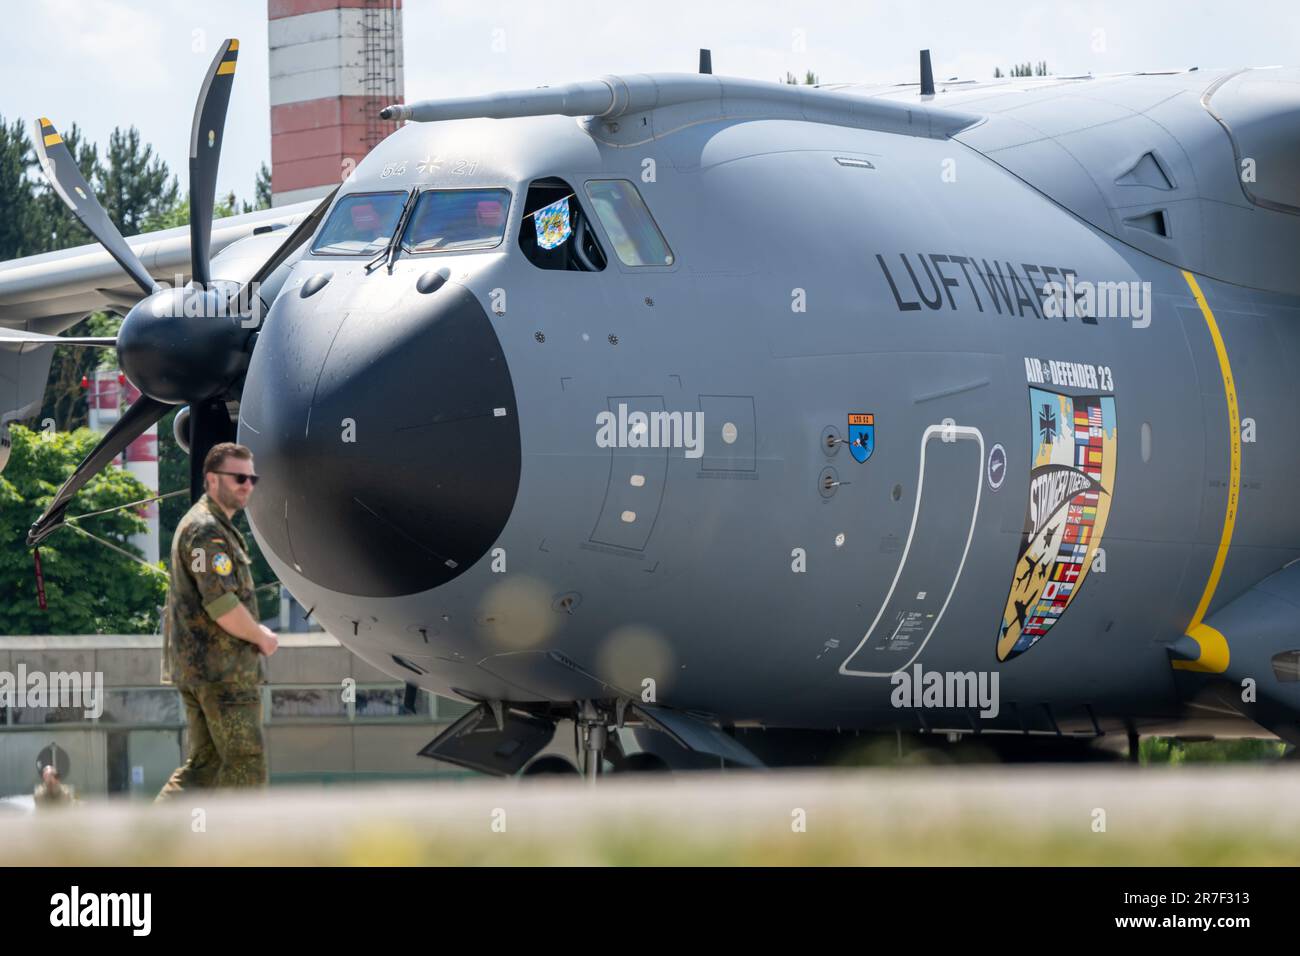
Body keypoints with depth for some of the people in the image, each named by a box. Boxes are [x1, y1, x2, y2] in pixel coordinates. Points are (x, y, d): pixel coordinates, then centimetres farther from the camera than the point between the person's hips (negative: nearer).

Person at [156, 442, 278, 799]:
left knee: (206, 761, 11)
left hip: (195, 664, 10)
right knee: (246, 761, -5)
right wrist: (261, 637, -9)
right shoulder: (206, 529, -15)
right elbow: (221, 604, -23)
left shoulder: (217, 527, 20)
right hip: (222, 667, -10)